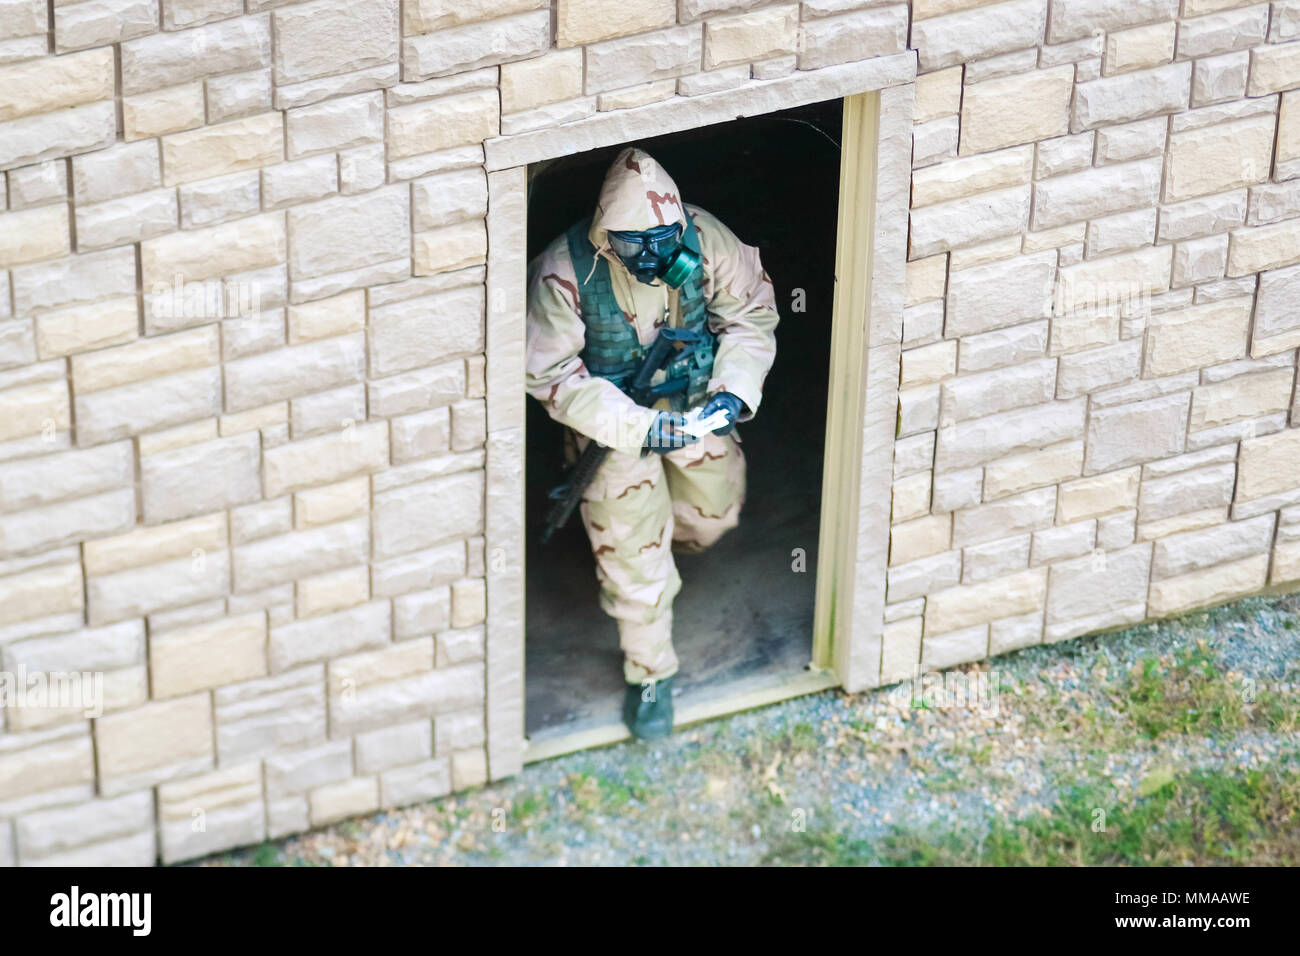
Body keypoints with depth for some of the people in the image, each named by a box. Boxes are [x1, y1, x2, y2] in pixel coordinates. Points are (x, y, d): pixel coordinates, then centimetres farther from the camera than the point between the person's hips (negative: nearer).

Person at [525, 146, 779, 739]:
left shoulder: (705, 241, -22)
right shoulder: (563, 273, -31)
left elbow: (750, 313, -5)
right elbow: (550, 376, -24)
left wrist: (734, 390, -21)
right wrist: (638, 427, -31)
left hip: (693, 400, 4)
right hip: (610, 414, -3)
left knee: (713, 513, 12)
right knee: (632, 543, -5)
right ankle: (650, 673, 15)